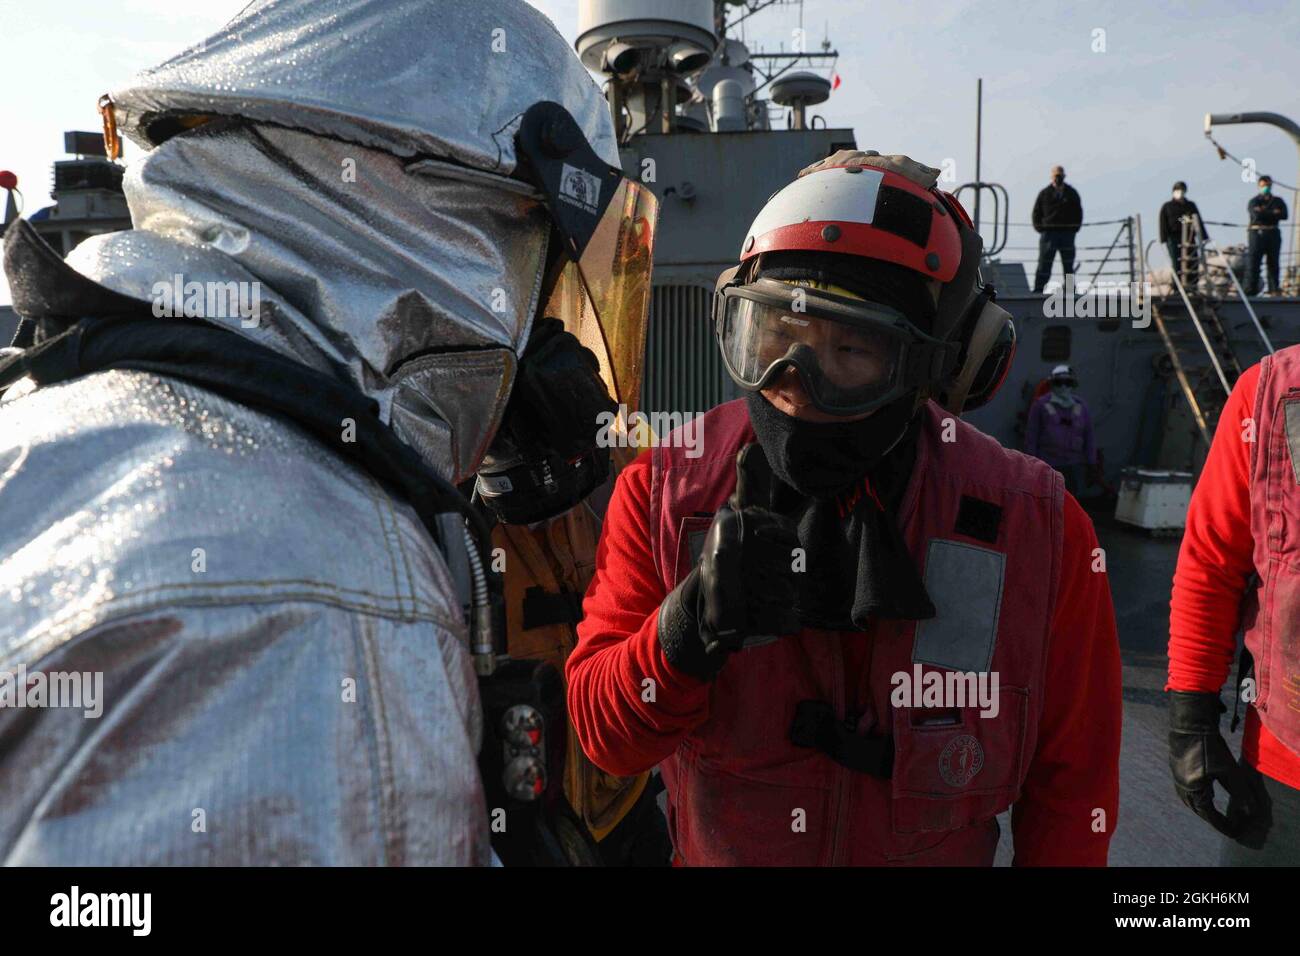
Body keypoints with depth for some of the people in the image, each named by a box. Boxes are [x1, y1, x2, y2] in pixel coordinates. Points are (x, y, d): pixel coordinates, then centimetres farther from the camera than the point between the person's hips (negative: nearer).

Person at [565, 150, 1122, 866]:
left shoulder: (1035, 528, -21)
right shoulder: (665, 487, -20)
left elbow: (1069, 780, -9)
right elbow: (605, 737, -19)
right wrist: (694, 625, -36)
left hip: (940, 854, 0)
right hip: (711, 854, 1)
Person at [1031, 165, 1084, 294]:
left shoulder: (1072, 193, 10)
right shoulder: (1044, 193, 5)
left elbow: (1078, 211, 14)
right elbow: (1036, 212, 8)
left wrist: (1075, 228, 3)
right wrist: (1040, 229, -3)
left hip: (1068, 234, 2)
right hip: (1048, 233, -2)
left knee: (1068, 266, 6)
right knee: (1044, 265, -6)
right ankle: (1037, 291, -6)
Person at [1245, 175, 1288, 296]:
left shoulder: (1278, 201, 17)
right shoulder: (1254, 201, 8)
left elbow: (1284, 215, -1)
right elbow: (1256, 214, -12)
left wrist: (1264, 212, -7)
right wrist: (1273, 213, -5)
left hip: (1273, 234, 3)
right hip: (1257, 233, -3)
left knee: (1273, 263, 2)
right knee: (1253, 263, -7)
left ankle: (1274, 290, 3)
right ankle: (1250, 291, -8)